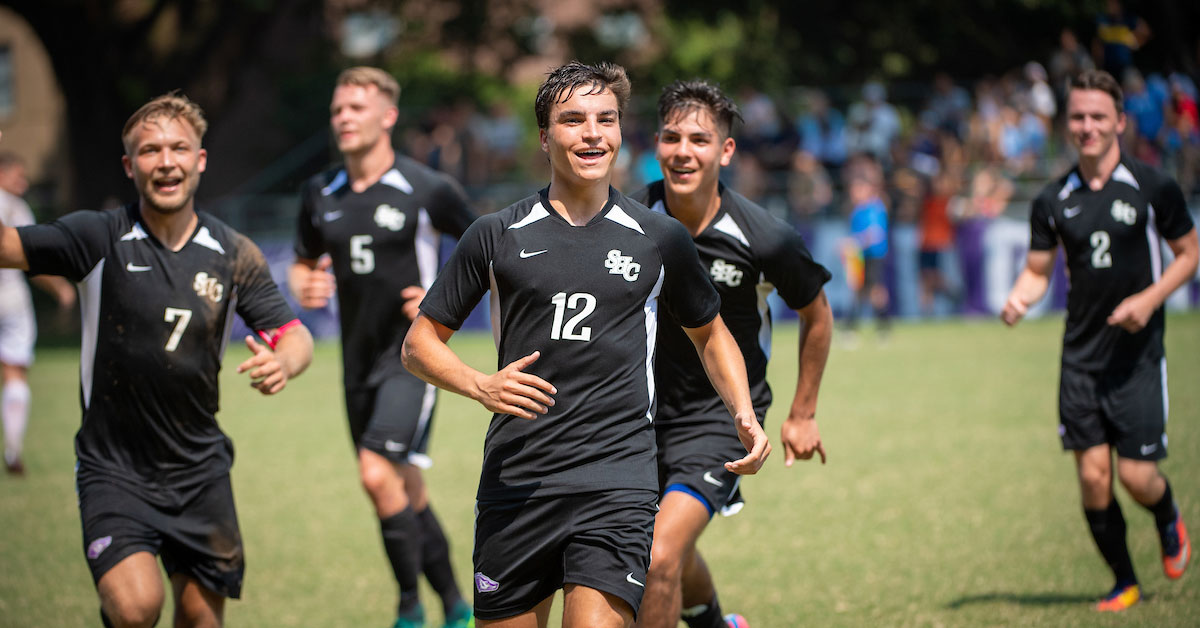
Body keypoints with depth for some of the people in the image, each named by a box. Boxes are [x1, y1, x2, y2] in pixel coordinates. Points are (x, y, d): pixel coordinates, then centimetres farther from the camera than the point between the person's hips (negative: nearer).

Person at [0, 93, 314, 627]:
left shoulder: (235, 255, 0)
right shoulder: (99, 238, -8)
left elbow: (294, 335, 5)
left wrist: (282, 363, -19)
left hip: (199, 472, 3)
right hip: (113, 471, -3)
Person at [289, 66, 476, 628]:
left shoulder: (427, 190, -9)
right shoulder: (321, 194, 6)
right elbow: (304, 263, 20)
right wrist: (305, 288, -3)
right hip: (359, 360, 6)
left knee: (378, 474, -21)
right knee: (406, 493, 12)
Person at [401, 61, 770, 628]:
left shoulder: (661, 239, 7)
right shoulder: (497, 236, 5)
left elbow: (710, 333, 23)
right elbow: (420, 342, 10)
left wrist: (744, 416, 6)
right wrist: (481, 386, -10)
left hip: (617, 481, -1)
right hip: (514, 483, 1)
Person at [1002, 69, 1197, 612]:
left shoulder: (1153, 188, -5)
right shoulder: (1053, 200, 4)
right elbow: (1038, 269, 12)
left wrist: (1150, 298, -12)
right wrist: (1018, 299, -11)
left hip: (1138, 356, -3)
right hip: (1081, 358, 3)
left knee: (1136, 475, -5)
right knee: (1092, 476, -1)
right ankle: (1124, 583, 16)